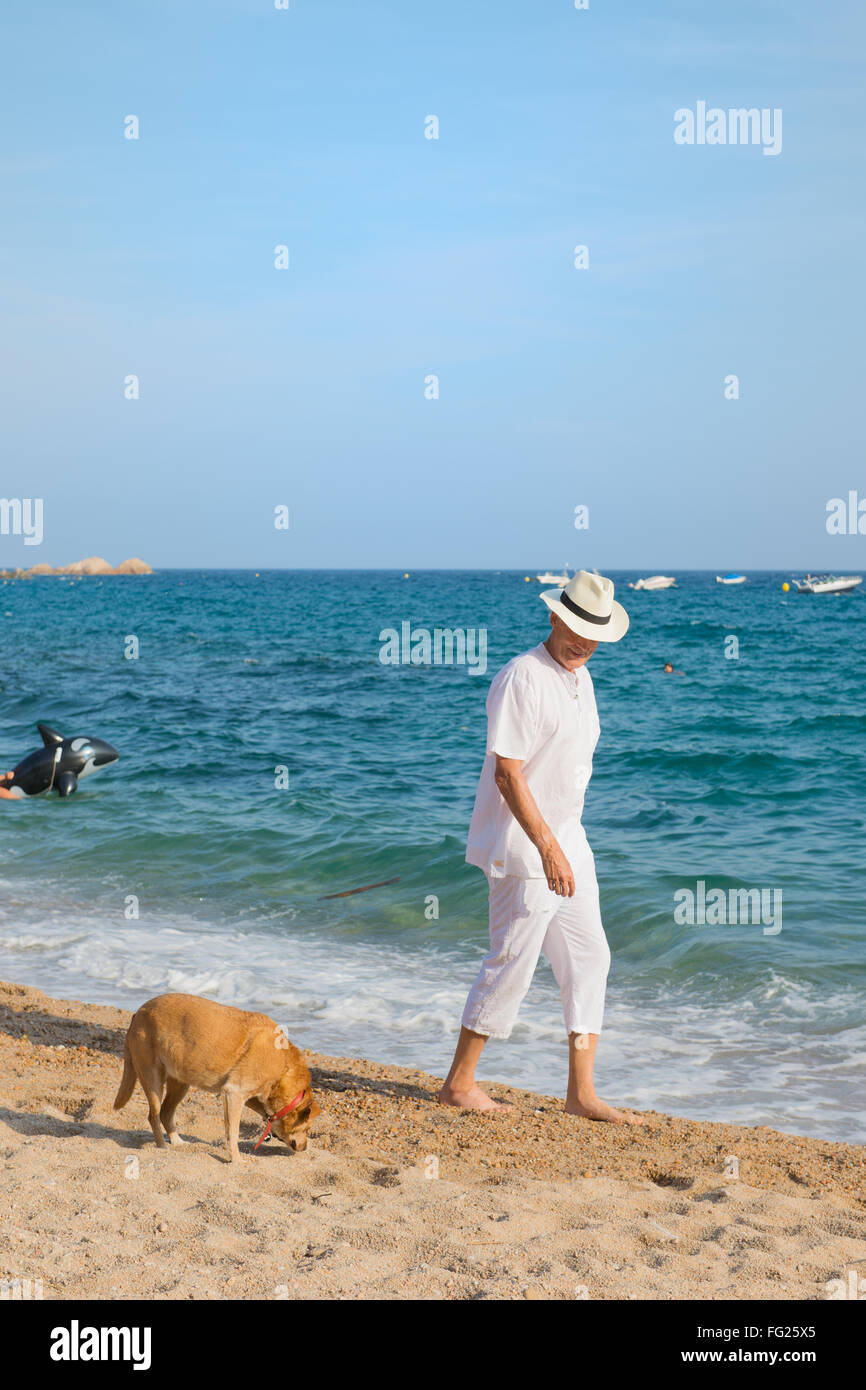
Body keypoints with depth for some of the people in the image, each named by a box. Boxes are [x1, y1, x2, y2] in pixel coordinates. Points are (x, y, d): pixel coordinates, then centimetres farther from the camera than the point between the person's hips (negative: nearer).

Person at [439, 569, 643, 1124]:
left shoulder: (581, 678, 12)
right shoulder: (521, 678, -16)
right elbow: (507, 773, -21)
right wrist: (548, 849, -25)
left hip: (568, 840, 9)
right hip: (523, 848, -9)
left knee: (590, 958, 7)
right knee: (512, 963, -3)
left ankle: (581, 1092, 13)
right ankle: (459, 1083, 11)